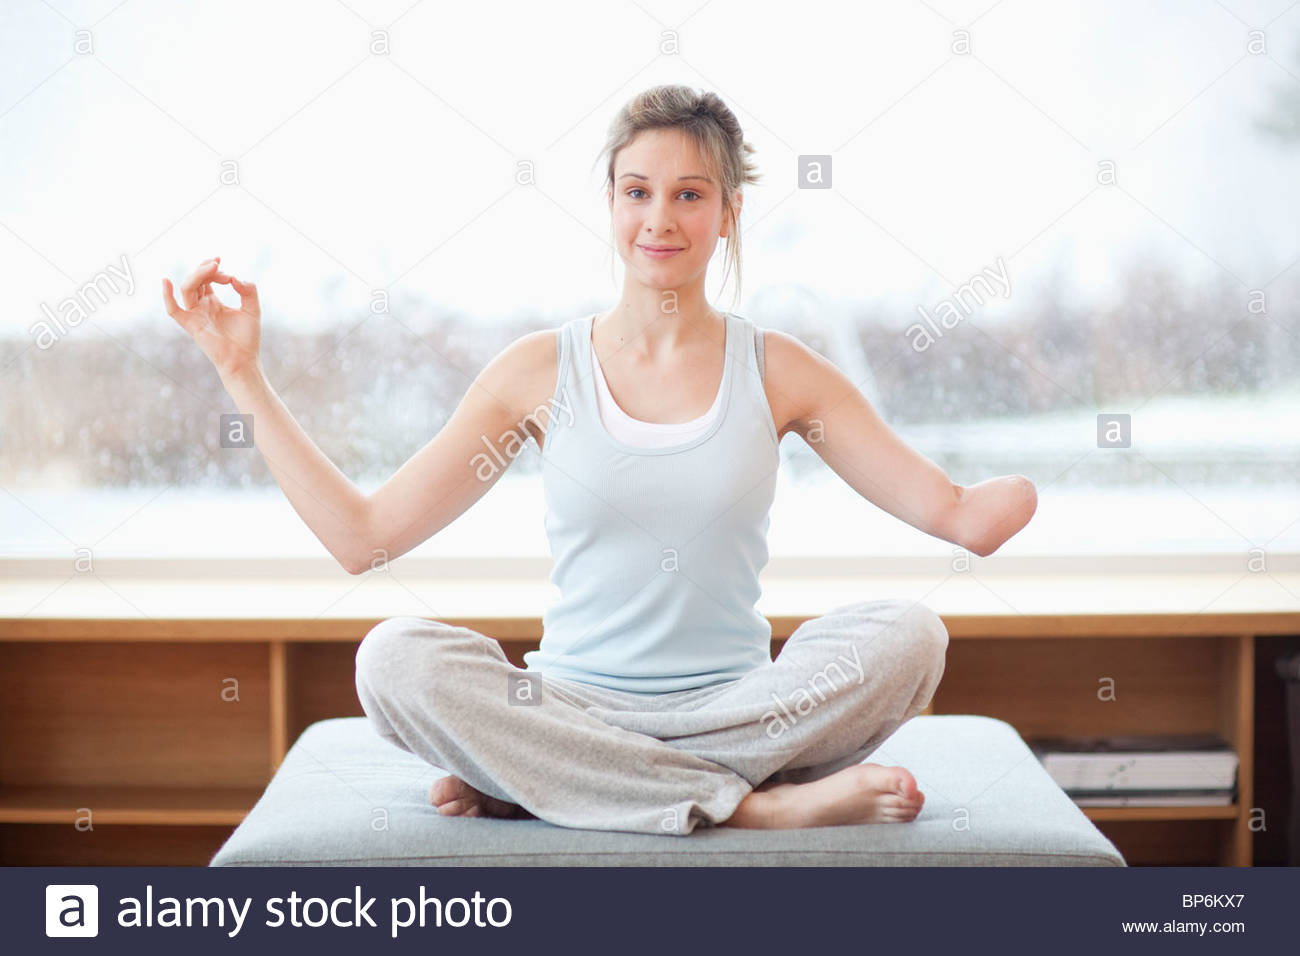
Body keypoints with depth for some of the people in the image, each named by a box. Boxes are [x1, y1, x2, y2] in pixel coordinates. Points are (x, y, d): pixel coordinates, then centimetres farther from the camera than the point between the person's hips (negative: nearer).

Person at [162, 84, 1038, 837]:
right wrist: (244, 374, 0)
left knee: (908, 634, -27)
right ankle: (755, 806, -26)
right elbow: (362, 536, 2)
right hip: (574, 710, 0)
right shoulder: (543, 370, 4)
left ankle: (525, 786, -24)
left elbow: (964, 518, 3)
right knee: (396, 657, -28)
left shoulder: (775, 371, 5)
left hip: (739, 706, 1)